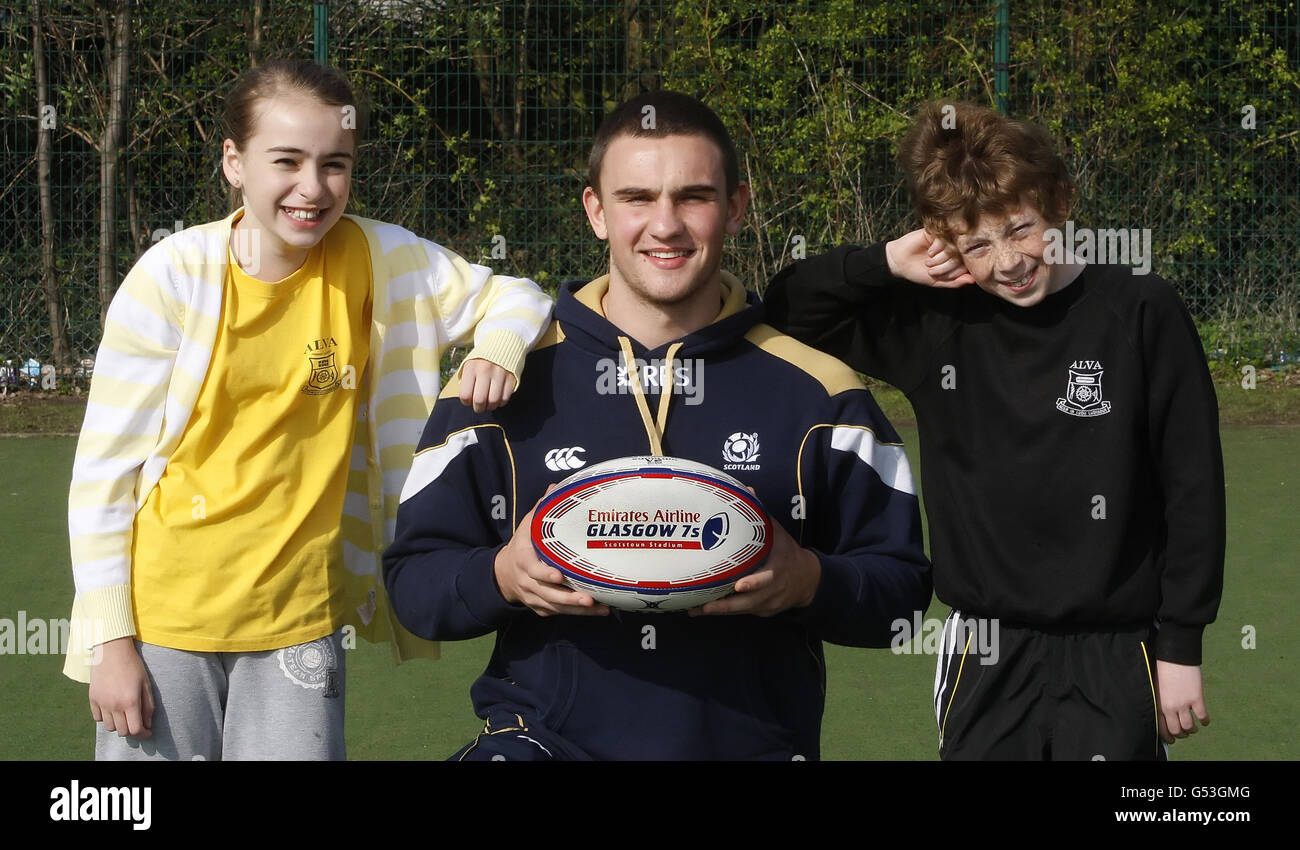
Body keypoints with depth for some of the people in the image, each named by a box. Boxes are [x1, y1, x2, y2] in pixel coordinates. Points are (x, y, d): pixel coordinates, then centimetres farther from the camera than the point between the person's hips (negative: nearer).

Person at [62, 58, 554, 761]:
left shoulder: (375, 261, -4)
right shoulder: (174, 275, -10)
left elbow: (513, 298, 8)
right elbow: (102, 471, -6)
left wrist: (499, 351, -15)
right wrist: (111, 640, -8)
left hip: (298, 619, 2)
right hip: (165, 618, -2)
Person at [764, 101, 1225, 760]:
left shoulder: (1142, 315, -7)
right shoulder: (935, 324, 0)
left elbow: (1194, 486, -3)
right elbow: (785, 311, 8)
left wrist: (1181, 647, -3)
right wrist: (887, 264, -8)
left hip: (1115, 660, -2)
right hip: (986, 662, 2)